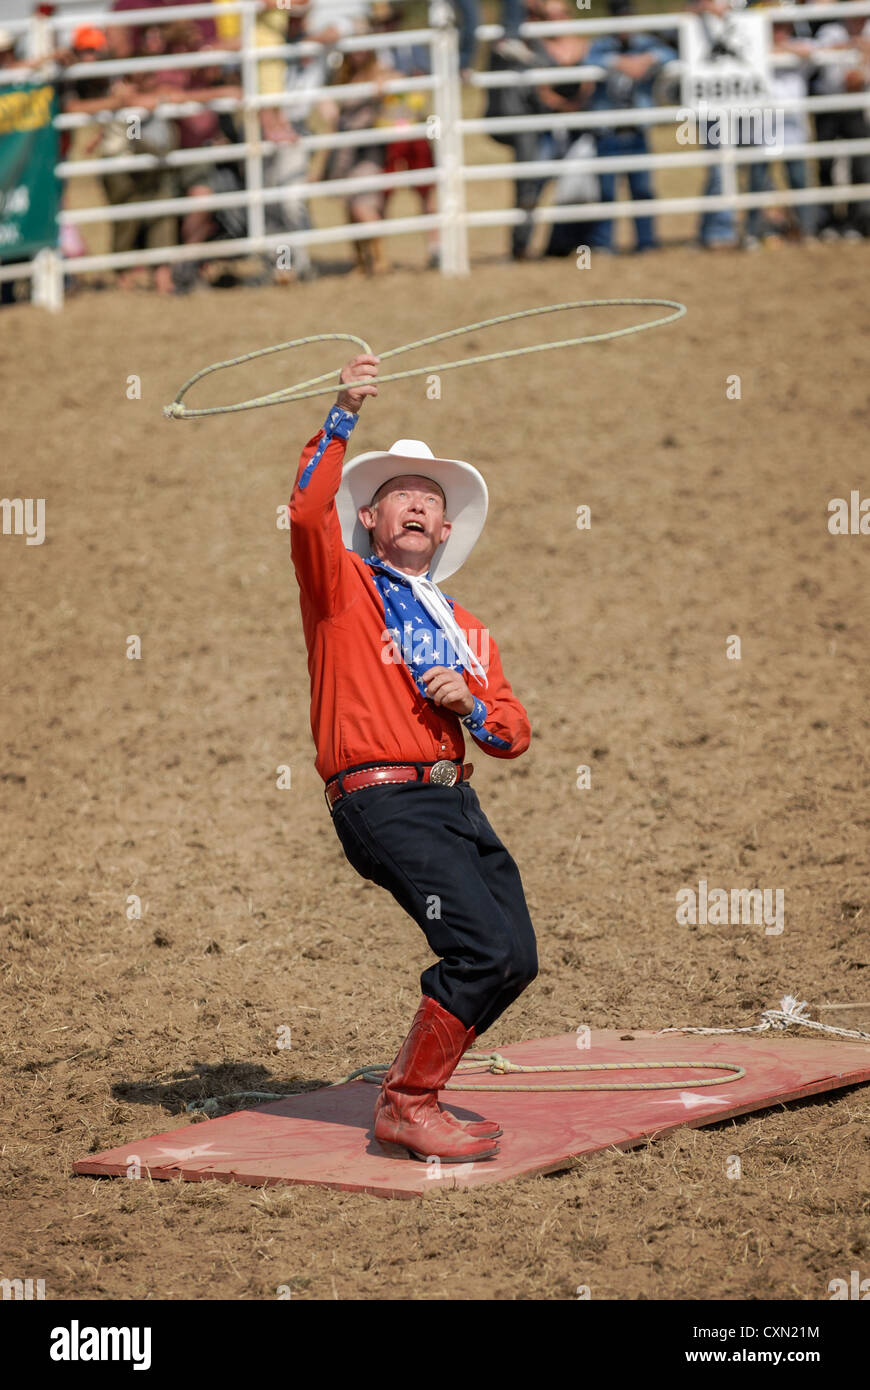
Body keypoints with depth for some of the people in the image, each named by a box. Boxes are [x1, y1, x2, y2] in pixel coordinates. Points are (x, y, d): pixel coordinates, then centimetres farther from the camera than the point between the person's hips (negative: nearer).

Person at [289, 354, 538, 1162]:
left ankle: (410, 1092, 14)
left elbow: (515, 733, 21)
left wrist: (469, 703, -1)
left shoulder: (466, 629, 25)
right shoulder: (343, 585, 8)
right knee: (486, 949, -19)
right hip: (383, 798, -7)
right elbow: (308, 512, -13)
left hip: (455, 801, 7)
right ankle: (408, 1108, -7)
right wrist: (343, 419, -20)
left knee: (514, 959, -1)